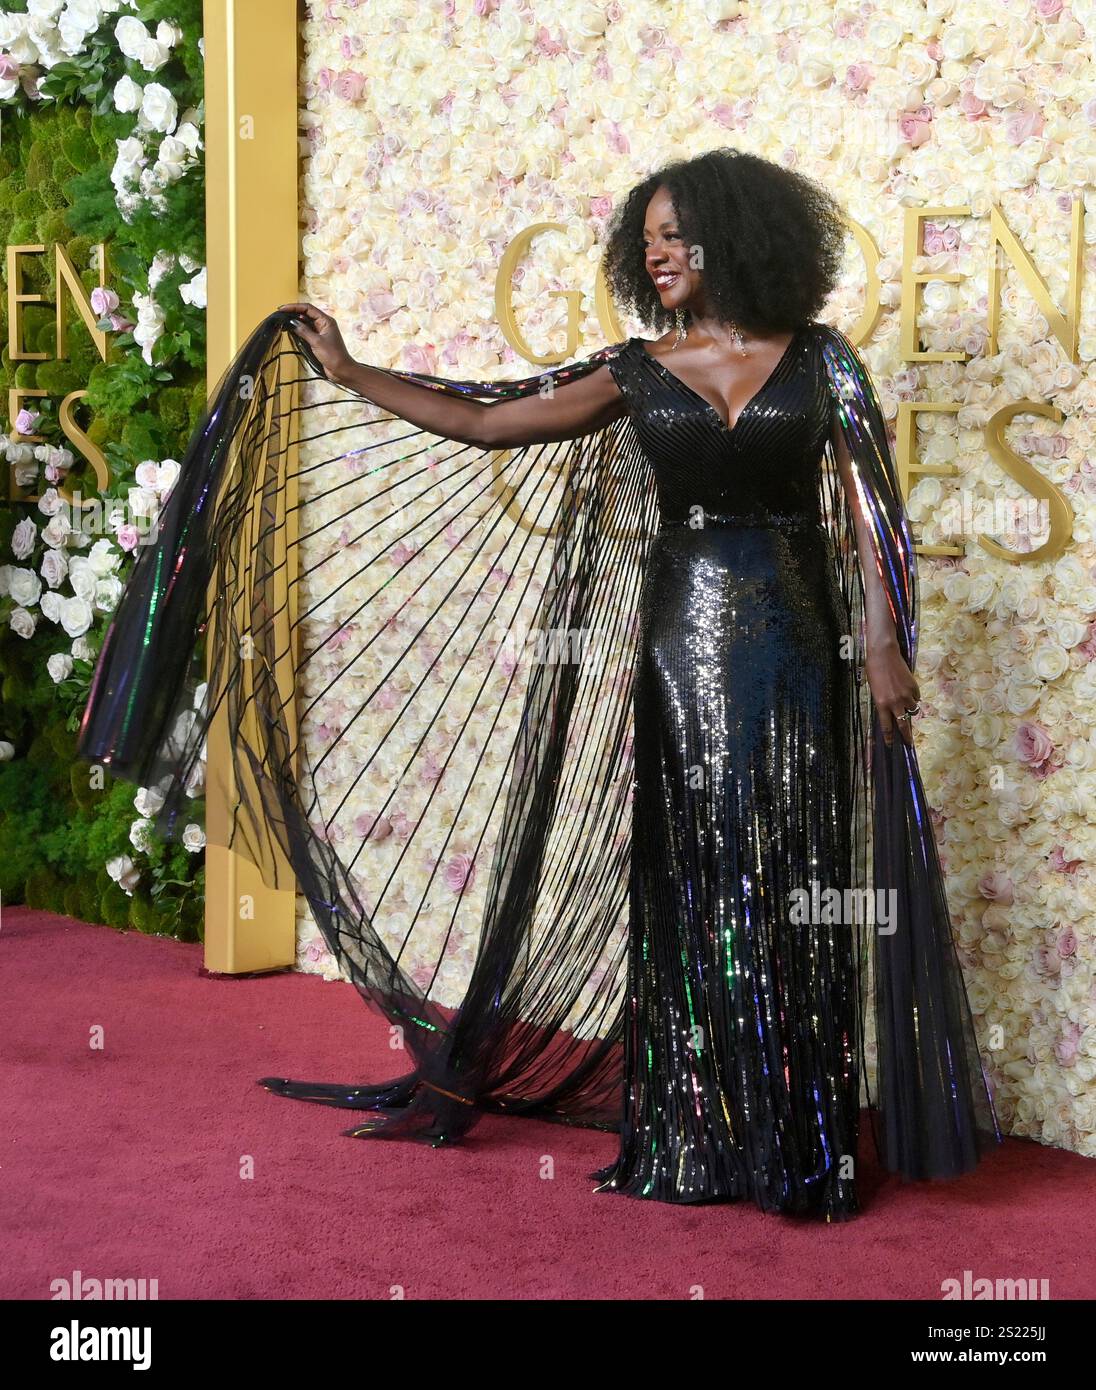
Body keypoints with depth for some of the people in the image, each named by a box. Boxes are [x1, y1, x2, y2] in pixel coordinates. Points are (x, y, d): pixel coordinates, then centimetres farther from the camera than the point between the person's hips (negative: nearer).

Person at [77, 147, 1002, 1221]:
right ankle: (699, 1138, 11)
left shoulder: (818, 361, 2)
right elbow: (486, 422, 6)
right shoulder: (638, 371, 6)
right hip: (685, 639, 2)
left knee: (797, 887, 1)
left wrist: (884, 643, -10)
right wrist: (349, 376, 5)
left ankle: (803, 1142, 11)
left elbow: (868, 510, -2)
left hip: (798, 641, -1)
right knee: (694, 880, 3)